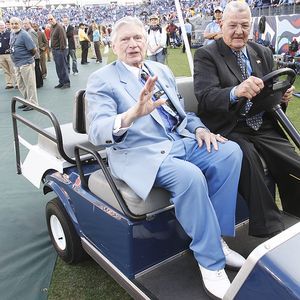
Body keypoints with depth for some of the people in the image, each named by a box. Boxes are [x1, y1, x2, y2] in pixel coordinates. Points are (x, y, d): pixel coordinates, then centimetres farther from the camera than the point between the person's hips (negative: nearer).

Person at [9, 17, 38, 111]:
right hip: (16, 64, 9)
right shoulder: (12, 34, 11)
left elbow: (33, 49, -18)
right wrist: (16, 57, 14)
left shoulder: (24, 34, -15)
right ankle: (27, 101, 28)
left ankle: (33, 103, 7)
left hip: (26, 63, -9)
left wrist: (28, 57, -2)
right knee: (21, 85, 16)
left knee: (30, 85, -1)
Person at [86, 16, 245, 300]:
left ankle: (215, 237, -4)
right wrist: (133, 113, -38)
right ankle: (211, 261, -12)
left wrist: (199, 128, -1)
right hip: (140, 153, -6)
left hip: (180, 141, 7)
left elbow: (182, 111, 22)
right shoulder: (101, 80, -3)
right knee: (190, 176, -32)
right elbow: (97, 132, -18)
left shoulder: (161, 70, 17)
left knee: (230, 151, -16)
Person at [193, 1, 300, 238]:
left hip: (265, 127, 5)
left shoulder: (263, 53, 17)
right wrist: (235, 91, -37)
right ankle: (270, 229, -22)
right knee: (248, 158, -34)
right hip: (229, 129, -5)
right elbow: (205, 96, -17)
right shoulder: (206, 55, -1)